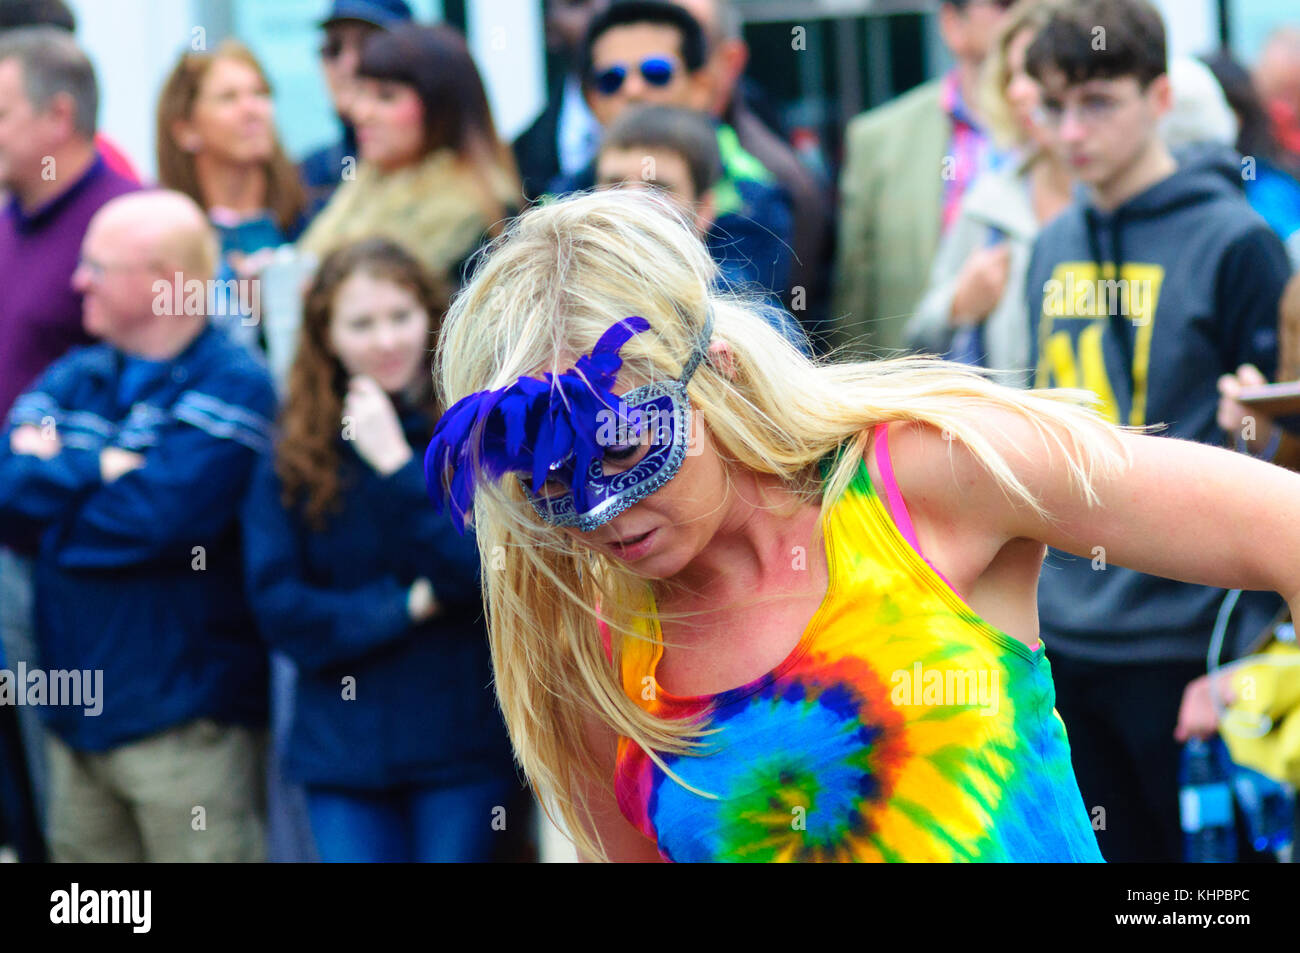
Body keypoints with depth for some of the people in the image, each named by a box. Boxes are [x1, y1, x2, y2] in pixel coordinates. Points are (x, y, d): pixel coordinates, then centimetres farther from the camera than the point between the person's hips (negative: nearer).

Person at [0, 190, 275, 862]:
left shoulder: (233, 388, -10)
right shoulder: (73, 379, 12)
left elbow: (157, 518, -22)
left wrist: (54, 480, -6)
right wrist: (99, 469, -14)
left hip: (184, 723, -7)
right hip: (77, 718, 7)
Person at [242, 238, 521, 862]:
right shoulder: (292, 458, 4)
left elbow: (489, 570, -13)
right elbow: (278, 608, -1)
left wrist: (396, 465, -15)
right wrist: (404, 607, -10)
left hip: (461, 744, -2)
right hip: (343, 752, 2)